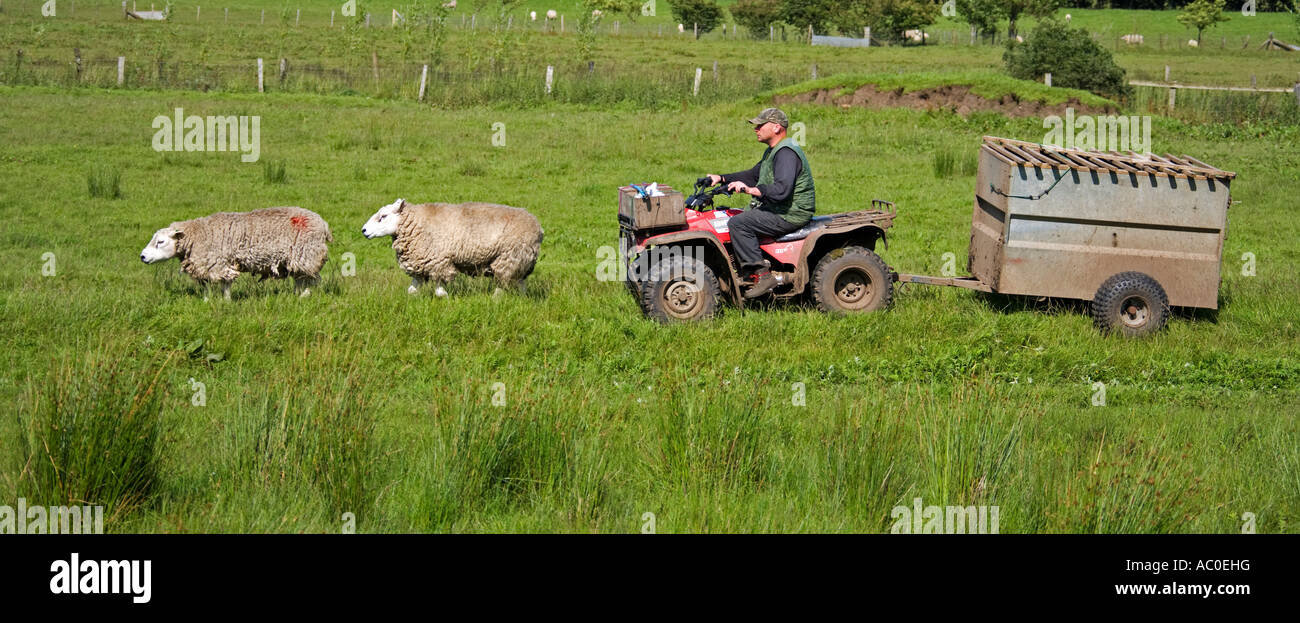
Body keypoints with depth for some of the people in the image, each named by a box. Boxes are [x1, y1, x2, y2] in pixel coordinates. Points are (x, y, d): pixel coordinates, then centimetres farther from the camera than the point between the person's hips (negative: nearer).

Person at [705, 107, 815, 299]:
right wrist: (721, 179, 16)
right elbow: (753, 175, 25)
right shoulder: (773, 151, 17)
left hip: (790, 215, -11)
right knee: (737, 217, 14)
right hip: (778, 211, 11)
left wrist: (750, 189, -33)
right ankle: (748, 273, 9)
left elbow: (781, 190, -30)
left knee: (738, 224, -19)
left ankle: (762, 275, -20)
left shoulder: (786, 153, -19)